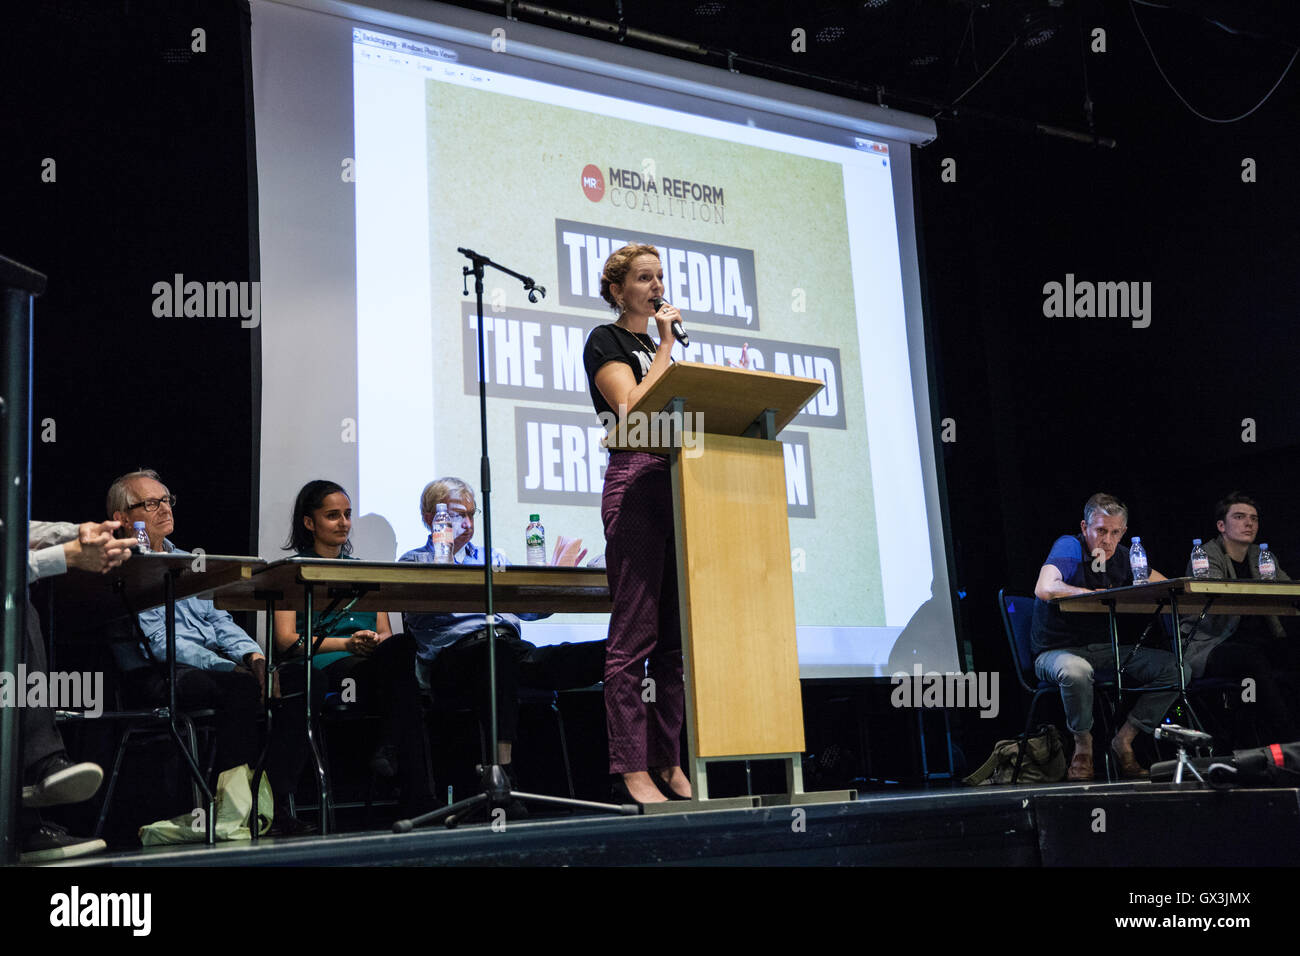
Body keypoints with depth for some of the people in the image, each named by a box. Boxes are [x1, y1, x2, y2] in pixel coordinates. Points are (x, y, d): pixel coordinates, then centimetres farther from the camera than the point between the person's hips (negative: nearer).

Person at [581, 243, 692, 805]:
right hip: (634, 482, -8)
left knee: (677, 633, 4)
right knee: (634, 632, -10)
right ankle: (631, 769, -9)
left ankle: (669, 763, 8)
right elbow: (634, 408, -11)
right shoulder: (605, 341, 3)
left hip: (678, 482, 8)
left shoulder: (663, 345, 25)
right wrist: (666, 346, -4)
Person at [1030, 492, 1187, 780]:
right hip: (1057, 651, -6)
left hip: (1105, 650, 6)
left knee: (1175, 668, -9)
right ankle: (1083, 745, -14)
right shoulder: (1069, 547, -13)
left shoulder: (1121, 557, 7)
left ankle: (1124, 741, -3)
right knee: (1076, 670, -41)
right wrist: (1097, 594, -32)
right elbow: (1044, 589, -31)